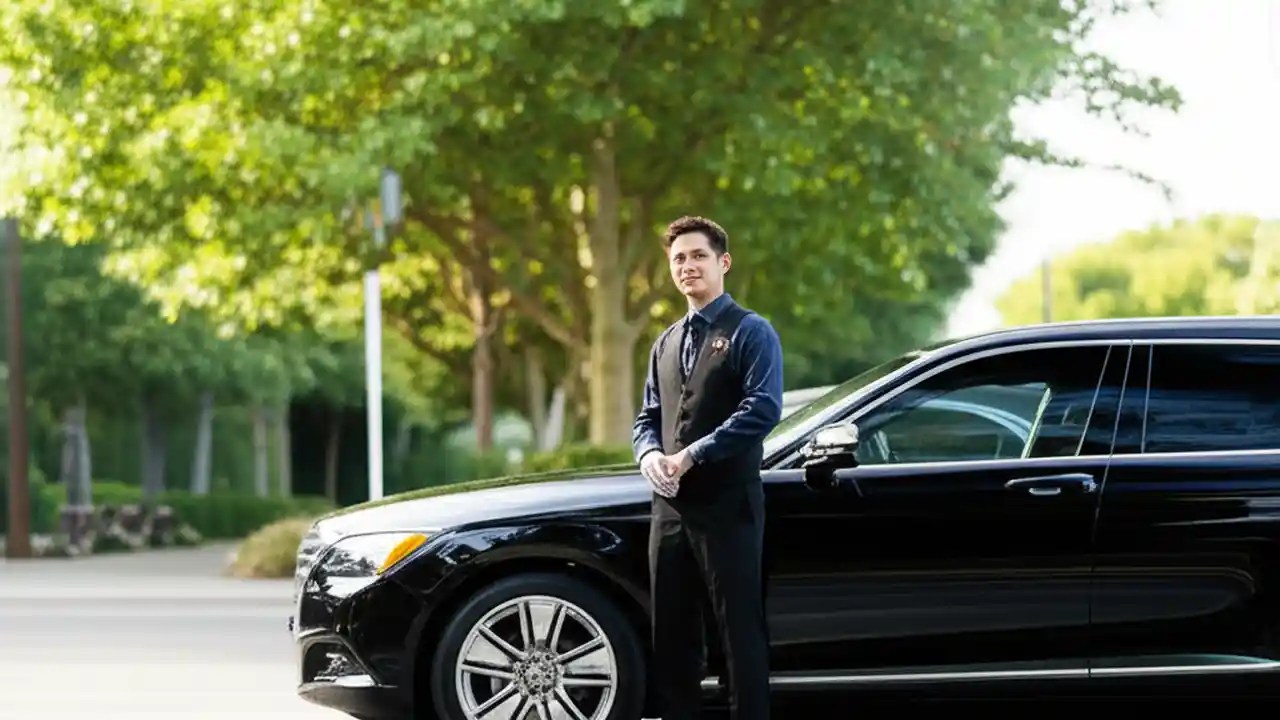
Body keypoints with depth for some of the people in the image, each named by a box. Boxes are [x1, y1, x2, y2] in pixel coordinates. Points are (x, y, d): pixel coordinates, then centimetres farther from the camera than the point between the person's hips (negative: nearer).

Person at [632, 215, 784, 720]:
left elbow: (762, 410, -15)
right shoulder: (666, 343, 20)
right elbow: (648, 417, 20)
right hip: (671, 507, 7)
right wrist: (650, 454, -4)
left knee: (741, 634, -5)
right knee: (671, 636, 9)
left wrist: (691, 456, -18)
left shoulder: (750, 333, -2)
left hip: (728, 507, -7)